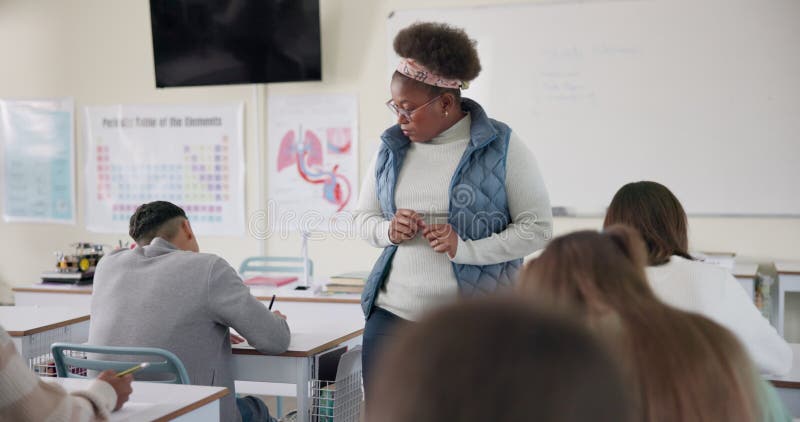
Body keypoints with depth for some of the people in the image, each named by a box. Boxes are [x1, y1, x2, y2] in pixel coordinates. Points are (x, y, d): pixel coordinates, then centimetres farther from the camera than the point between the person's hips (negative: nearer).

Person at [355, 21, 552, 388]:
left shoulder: (502, 146, -5)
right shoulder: (391, 146, 9)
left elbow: (537, 227, -6)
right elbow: (364, 217, 17)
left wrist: (465, 248, -18)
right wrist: (388, 231, -7)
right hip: (393, 313, 4)